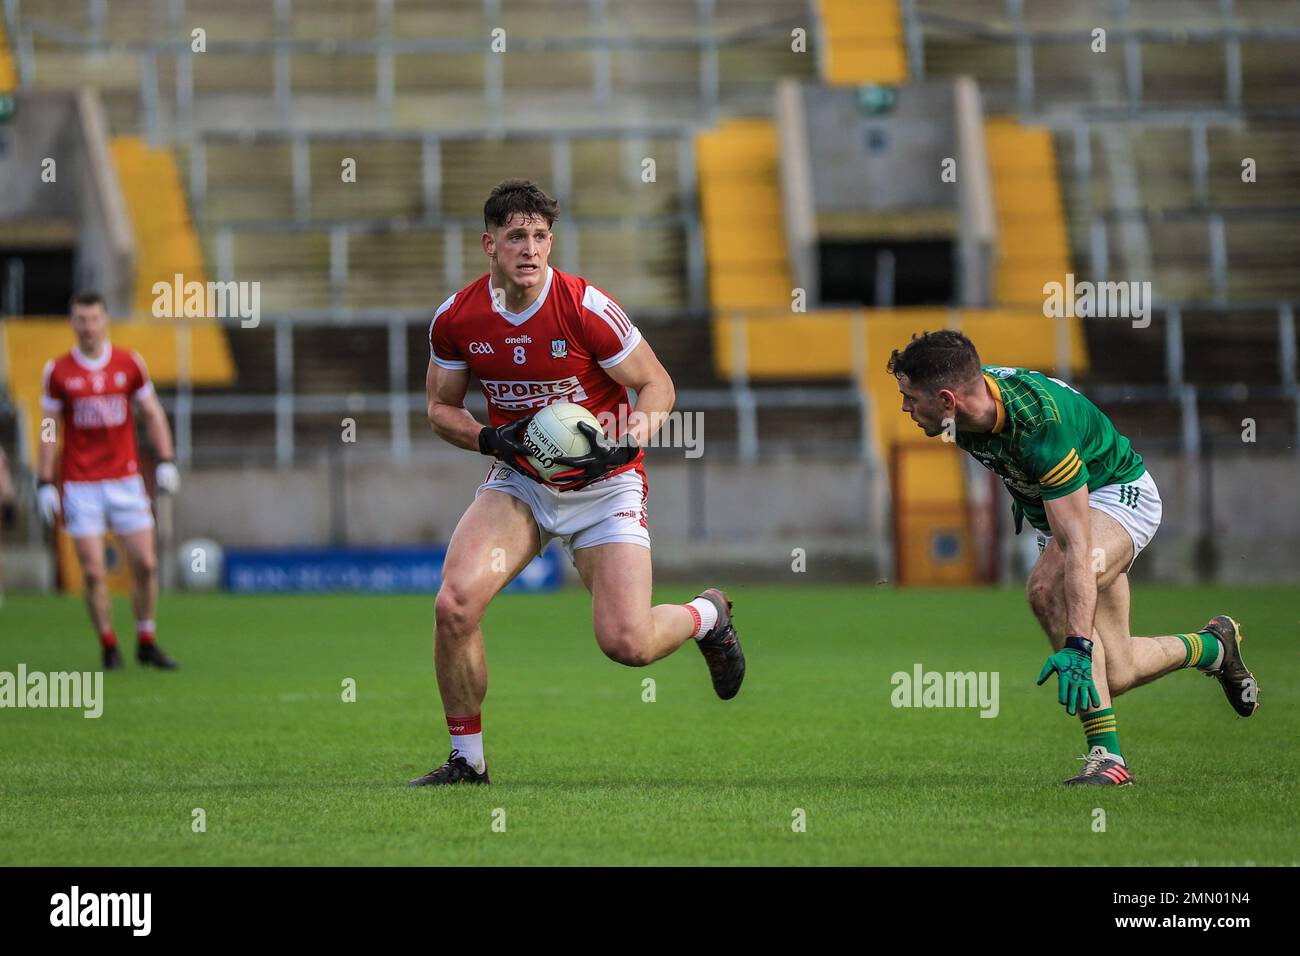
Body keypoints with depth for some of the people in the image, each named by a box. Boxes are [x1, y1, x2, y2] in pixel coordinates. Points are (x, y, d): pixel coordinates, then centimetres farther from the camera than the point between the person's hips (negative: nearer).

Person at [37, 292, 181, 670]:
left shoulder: (129, 364, 3)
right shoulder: (57, 371, 0)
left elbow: (152, 414, 10)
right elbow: (49, 429, 4)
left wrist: (165, 461, 0)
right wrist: (44, 483, 0)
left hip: (125, 479, 1)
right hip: (80, 484, -1)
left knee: (145, 564, -2)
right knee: (93, 572, -6)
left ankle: (146, 643, 13)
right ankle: (108, 646, 8)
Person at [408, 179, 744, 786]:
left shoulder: (587, 309, -18)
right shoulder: (456, 319, -8)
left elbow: (657, 386, -7)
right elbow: (441, 406, 7)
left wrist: (624, 441, -25)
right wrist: (489, 439, -14)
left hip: (602, 485, -3)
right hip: (518, 484, 3)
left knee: (627, 644, -14)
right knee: (454, 605, -21)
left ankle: (708, 615, 24)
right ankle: (466, 760, -3)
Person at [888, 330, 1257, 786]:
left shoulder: (1041, 425, -39)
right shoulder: (972, 396, -17)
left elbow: (1076, 547, -41)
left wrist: (1077, 645, -46)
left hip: (1119, 492, -8)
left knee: (1049, 589, -36)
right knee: (1115, 674, 3)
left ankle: (1106, 754, -33)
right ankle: (1214, 645, 33)